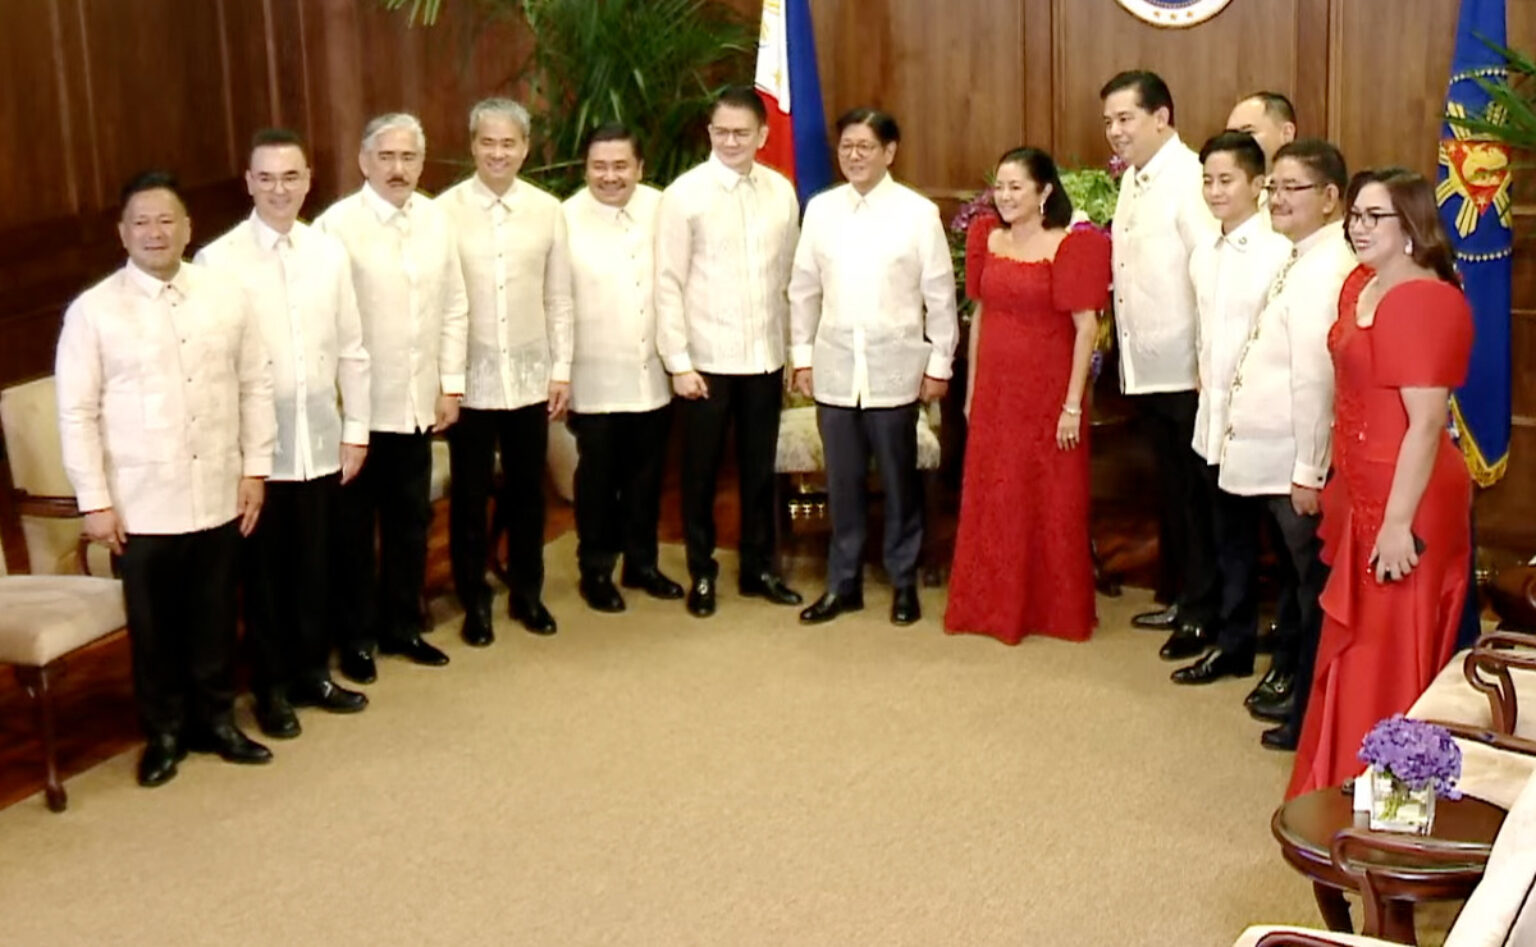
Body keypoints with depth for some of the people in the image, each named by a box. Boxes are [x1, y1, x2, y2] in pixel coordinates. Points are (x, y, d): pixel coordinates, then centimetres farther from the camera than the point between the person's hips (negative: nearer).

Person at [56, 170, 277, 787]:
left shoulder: (225, 298, 2)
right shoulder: (92, 311, -7)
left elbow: (254, 387, 7)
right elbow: (76, 413, -6)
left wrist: (255, 468, 3)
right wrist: (95, 501, -8)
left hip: (218, 496, 3)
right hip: (141, 504, -2)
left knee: (215, 615, 14)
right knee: (154, 623, 10)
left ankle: (215, 719, 32)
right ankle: (163, 732, 26)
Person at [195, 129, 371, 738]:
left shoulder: (330, 254, 3)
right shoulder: (217, 261, -10)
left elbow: (351, 350, 8)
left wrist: (356, 429, 7)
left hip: (320, 442, 3)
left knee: (315, 565, 13)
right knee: (263, 570, 9)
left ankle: (312, 672, 30)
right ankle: (272, 687, 24)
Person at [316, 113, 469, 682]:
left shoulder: (437, 220, 4)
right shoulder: (337, 225, -13)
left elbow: (454, 308, 10)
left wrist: (451, 385, 7)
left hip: (417, 405, 5)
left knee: (411, 521, 15)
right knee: (354, 527, 8)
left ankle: (402, 625, 31)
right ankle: (356, 637, 22)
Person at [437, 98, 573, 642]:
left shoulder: (548, 210, 0)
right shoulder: (445, 211, -7)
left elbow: (558, 299, 5)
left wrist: (562, 369, 4)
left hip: (530, 375, 2)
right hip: (469, 378, -2)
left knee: (527, 490, 13)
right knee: (470, 495, 8)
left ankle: (527, 593, 29)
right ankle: (474, 602, 23)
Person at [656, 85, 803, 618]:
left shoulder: (782, 192, 3)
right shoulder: (685, 194, -7)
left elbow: (789, 275, 8)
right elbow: (668, 283, -7)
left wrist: (796, 349, 6)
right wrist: (678, 362, -10)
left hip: (765, 357, 3)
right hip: (707, 359, -3)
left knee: (760, 470, 13)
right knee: (701, 472, 8)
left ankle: (758, 569, 27)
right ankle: (701, 574, 22)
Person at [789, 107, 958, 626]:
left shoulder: (919, 212, -4)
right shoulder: (820, 209, 4)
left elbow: (940, 294, -1)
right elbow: (804, 288, 9)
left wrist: (939, 362, -2)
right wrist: (802, 355, 7)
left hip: (894, 369, -2)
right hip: (835, 368, 2)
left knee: (899, 480, 6)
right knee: (842, 481, 9)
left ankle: (904, 582, 18)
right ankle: (843, 582, 20)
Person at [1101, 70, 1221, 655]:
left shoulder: (1188, 180, -15)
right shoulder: (1131, 180, 12)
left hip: (1185, 368, -9)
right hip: (1146, 366, 9)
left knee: (1196, 492, 1)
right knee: (1171, 487, 18)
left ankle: (1203, 611, 10)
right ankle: (1178, 595, 30)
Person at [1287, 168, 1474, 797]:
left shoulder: (1425, 301, -19)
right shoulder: (1360, 285, 8)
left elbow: (1426, 423, -23)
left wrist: (1399, 523, -23)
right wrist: (1342, 488, 16)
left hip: (1403, 502, -9)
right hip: (1362, 495, 9)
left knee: (1387, 658, 3)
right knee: (1355, 648, 19)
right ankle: (1348, 785, 33)